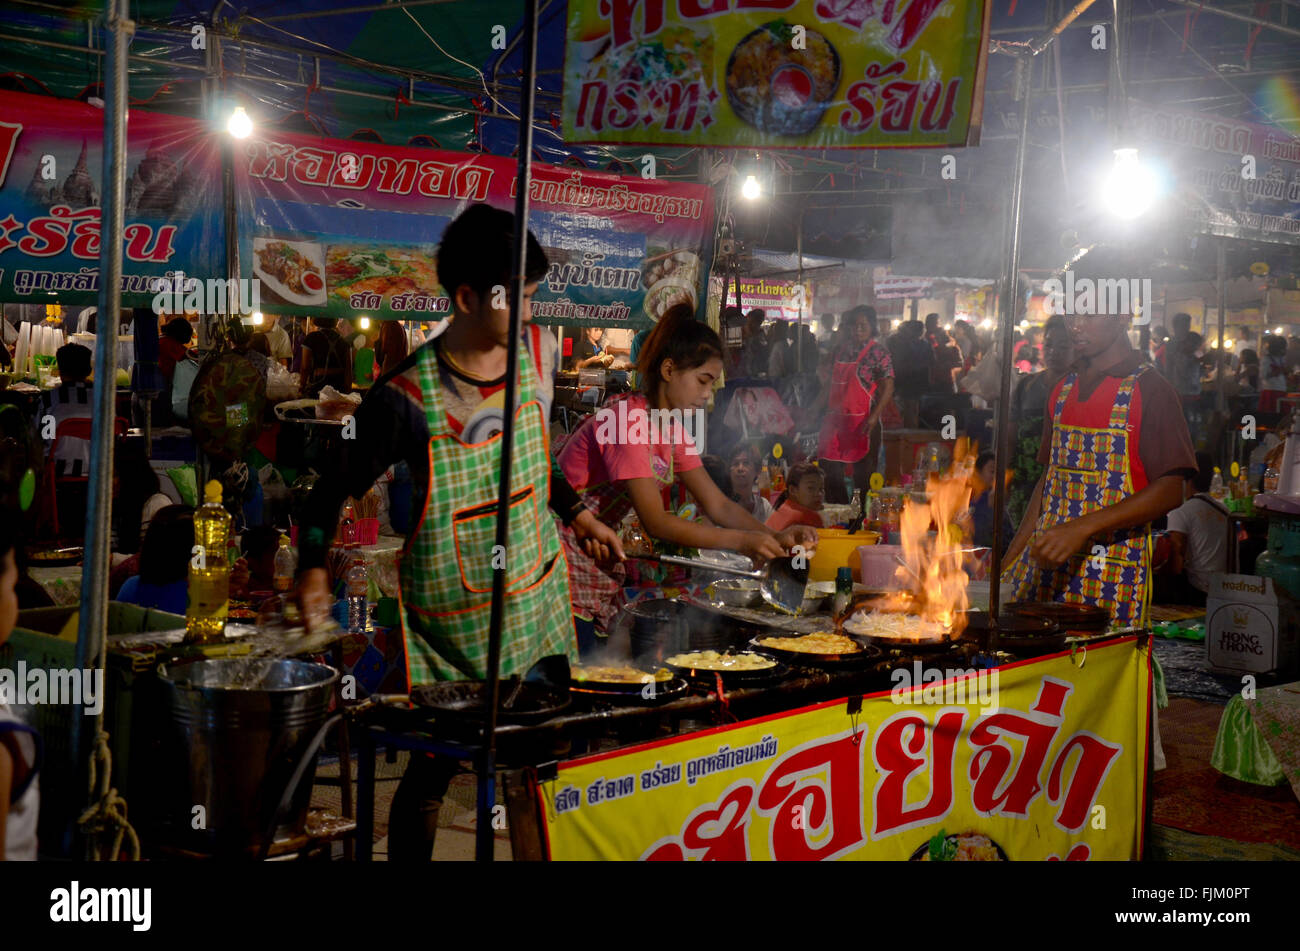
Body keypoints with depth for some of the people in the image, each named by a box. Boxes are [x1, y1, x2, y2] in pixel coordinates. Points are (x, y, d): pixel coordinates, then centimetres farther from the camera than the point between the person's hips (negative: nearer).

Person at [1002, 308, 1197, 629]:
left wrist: (1083, 527, -21)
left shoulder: (1151, 391, -3)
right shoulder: (1063, 390, 17)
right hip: (1045, 562, 5)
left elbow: (1170, 491, -11)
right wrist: (1010, 561, 11)